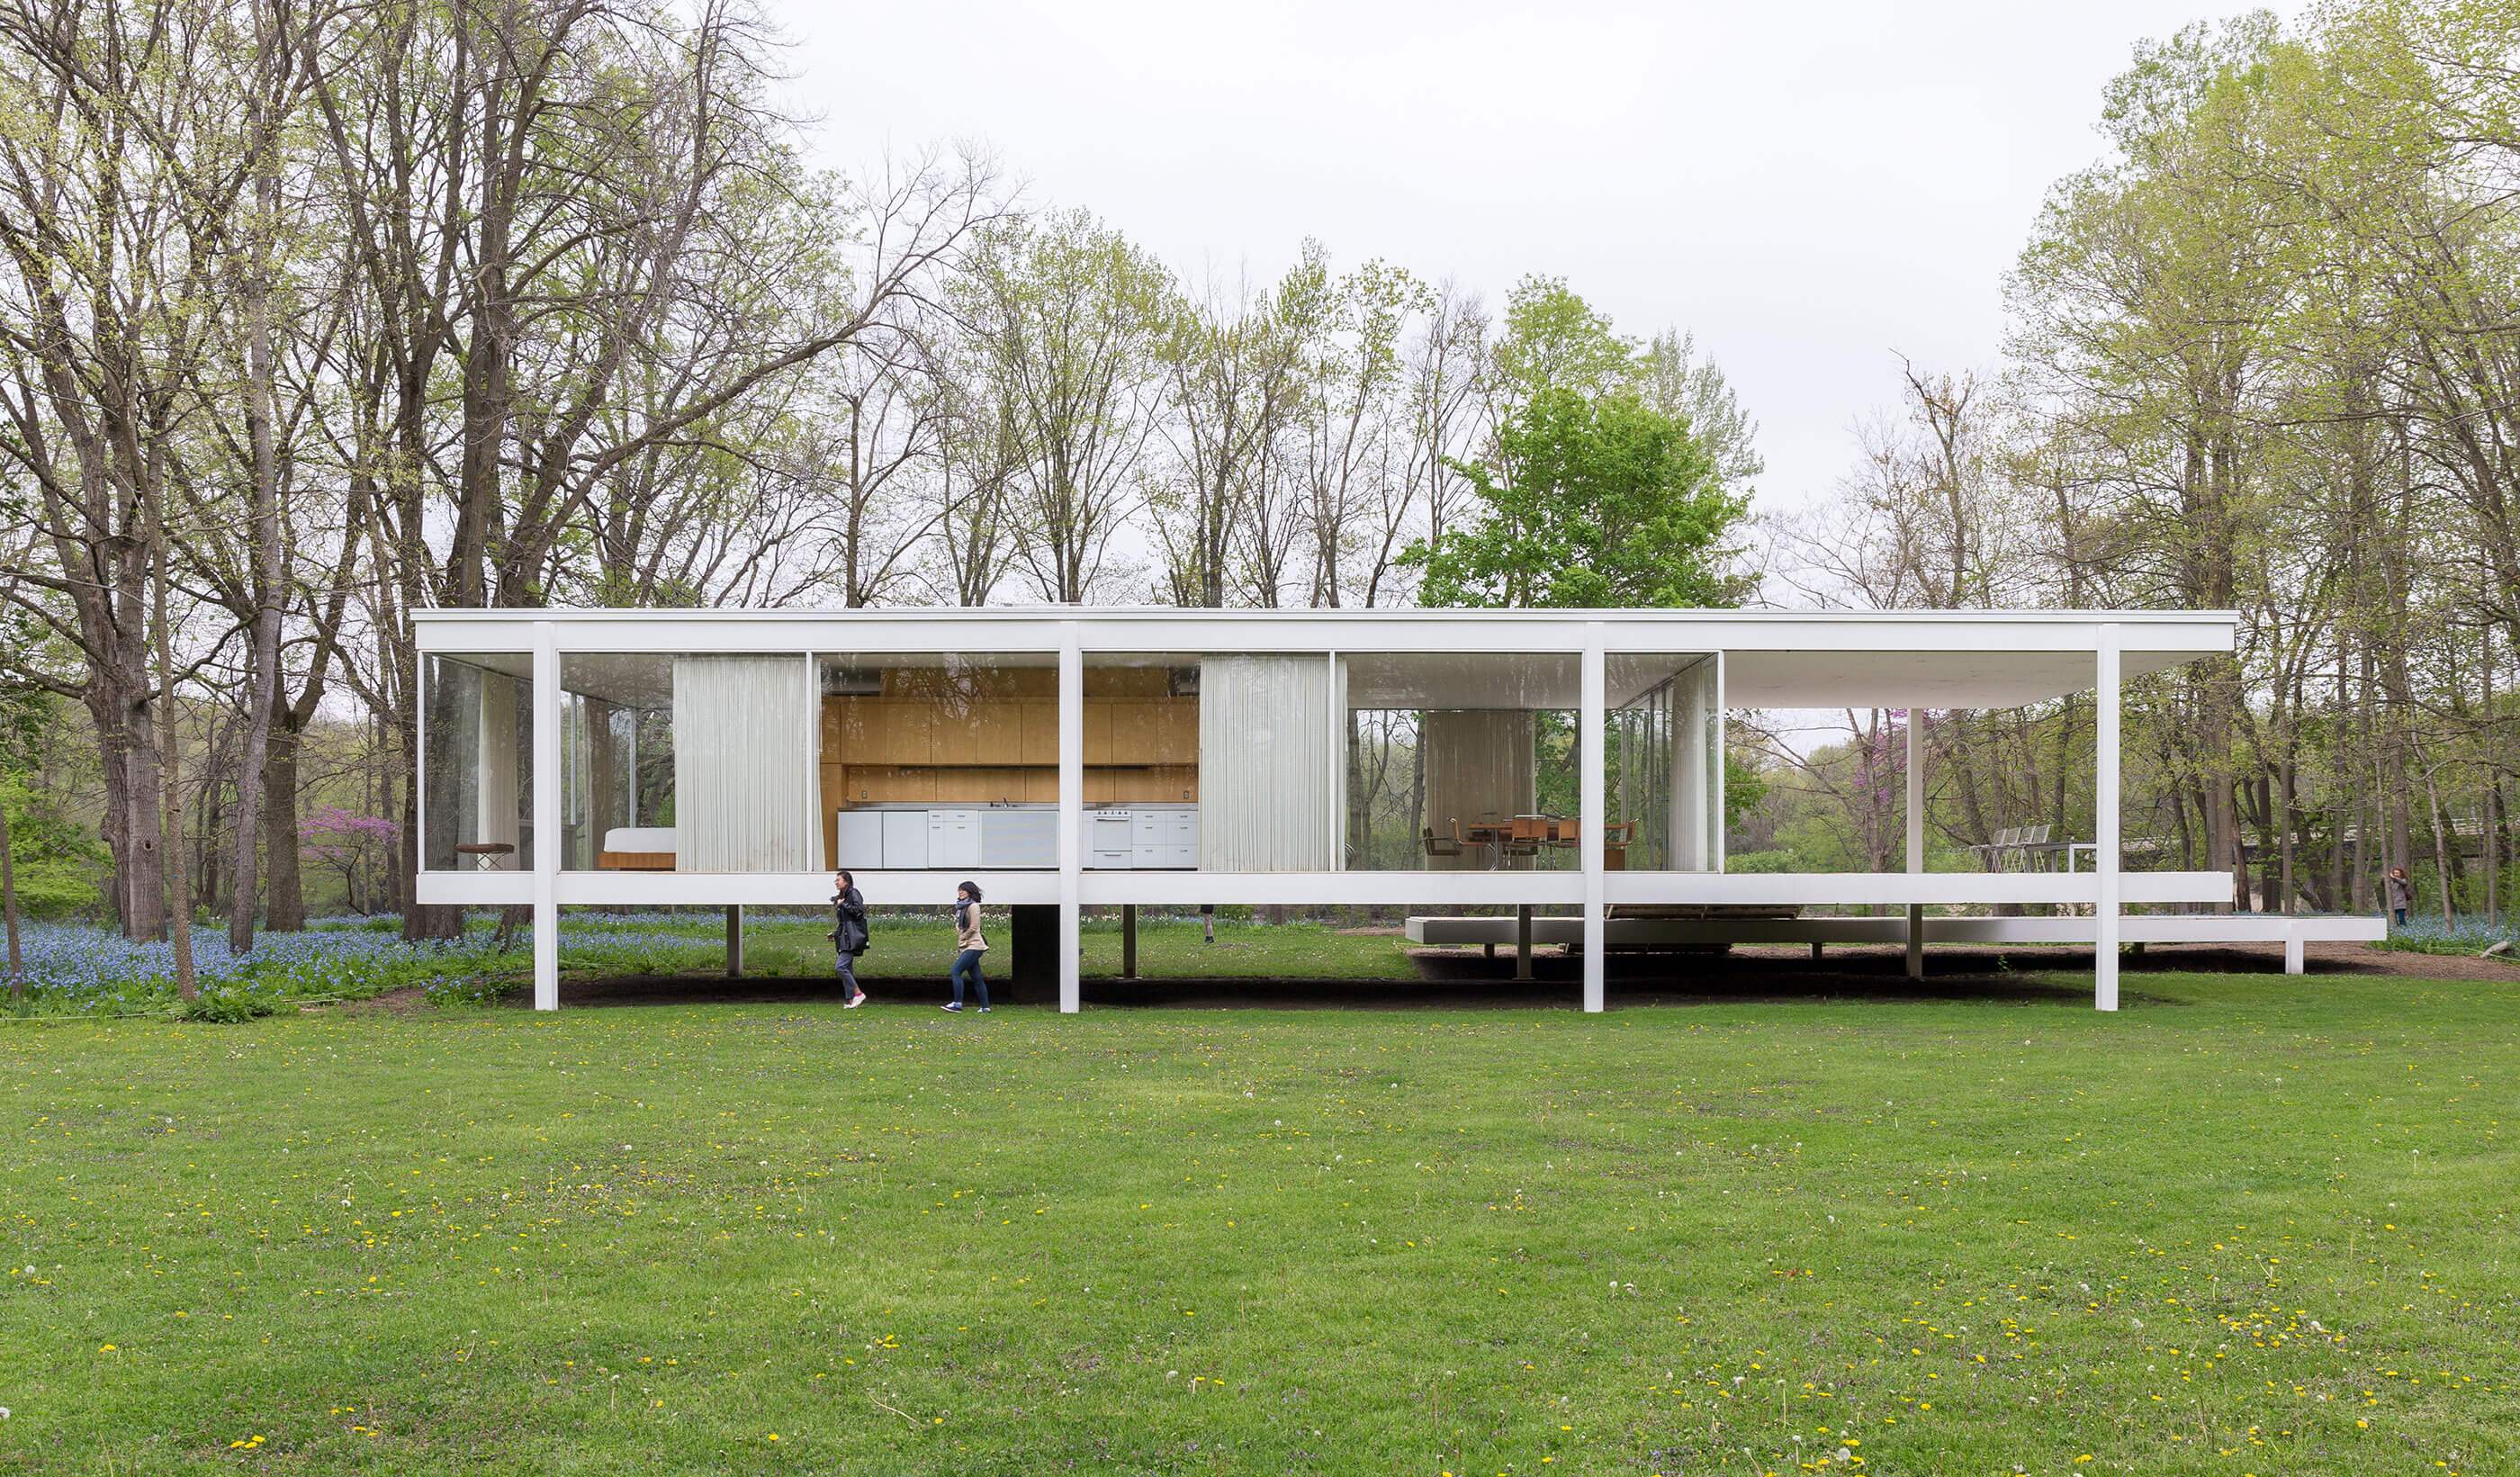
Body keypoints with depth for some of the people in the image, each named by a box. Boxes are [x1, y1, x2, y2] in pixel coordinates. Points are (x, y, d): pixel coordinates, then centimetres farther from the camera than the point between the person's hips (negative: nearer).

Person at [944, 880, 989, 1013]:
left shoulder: (973, 906, -9)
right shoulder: (961, 907, 16)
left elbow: (973, 927, -15)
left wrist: (962, 940, -7)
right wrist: (958, 947, 12)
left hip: (973, 946, -9)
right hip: (965, 947, 9)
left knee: (956, 971, -15)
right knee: (976, 978, 8)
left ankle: (957, 1004, -14)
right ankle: (985, 1007, 10)